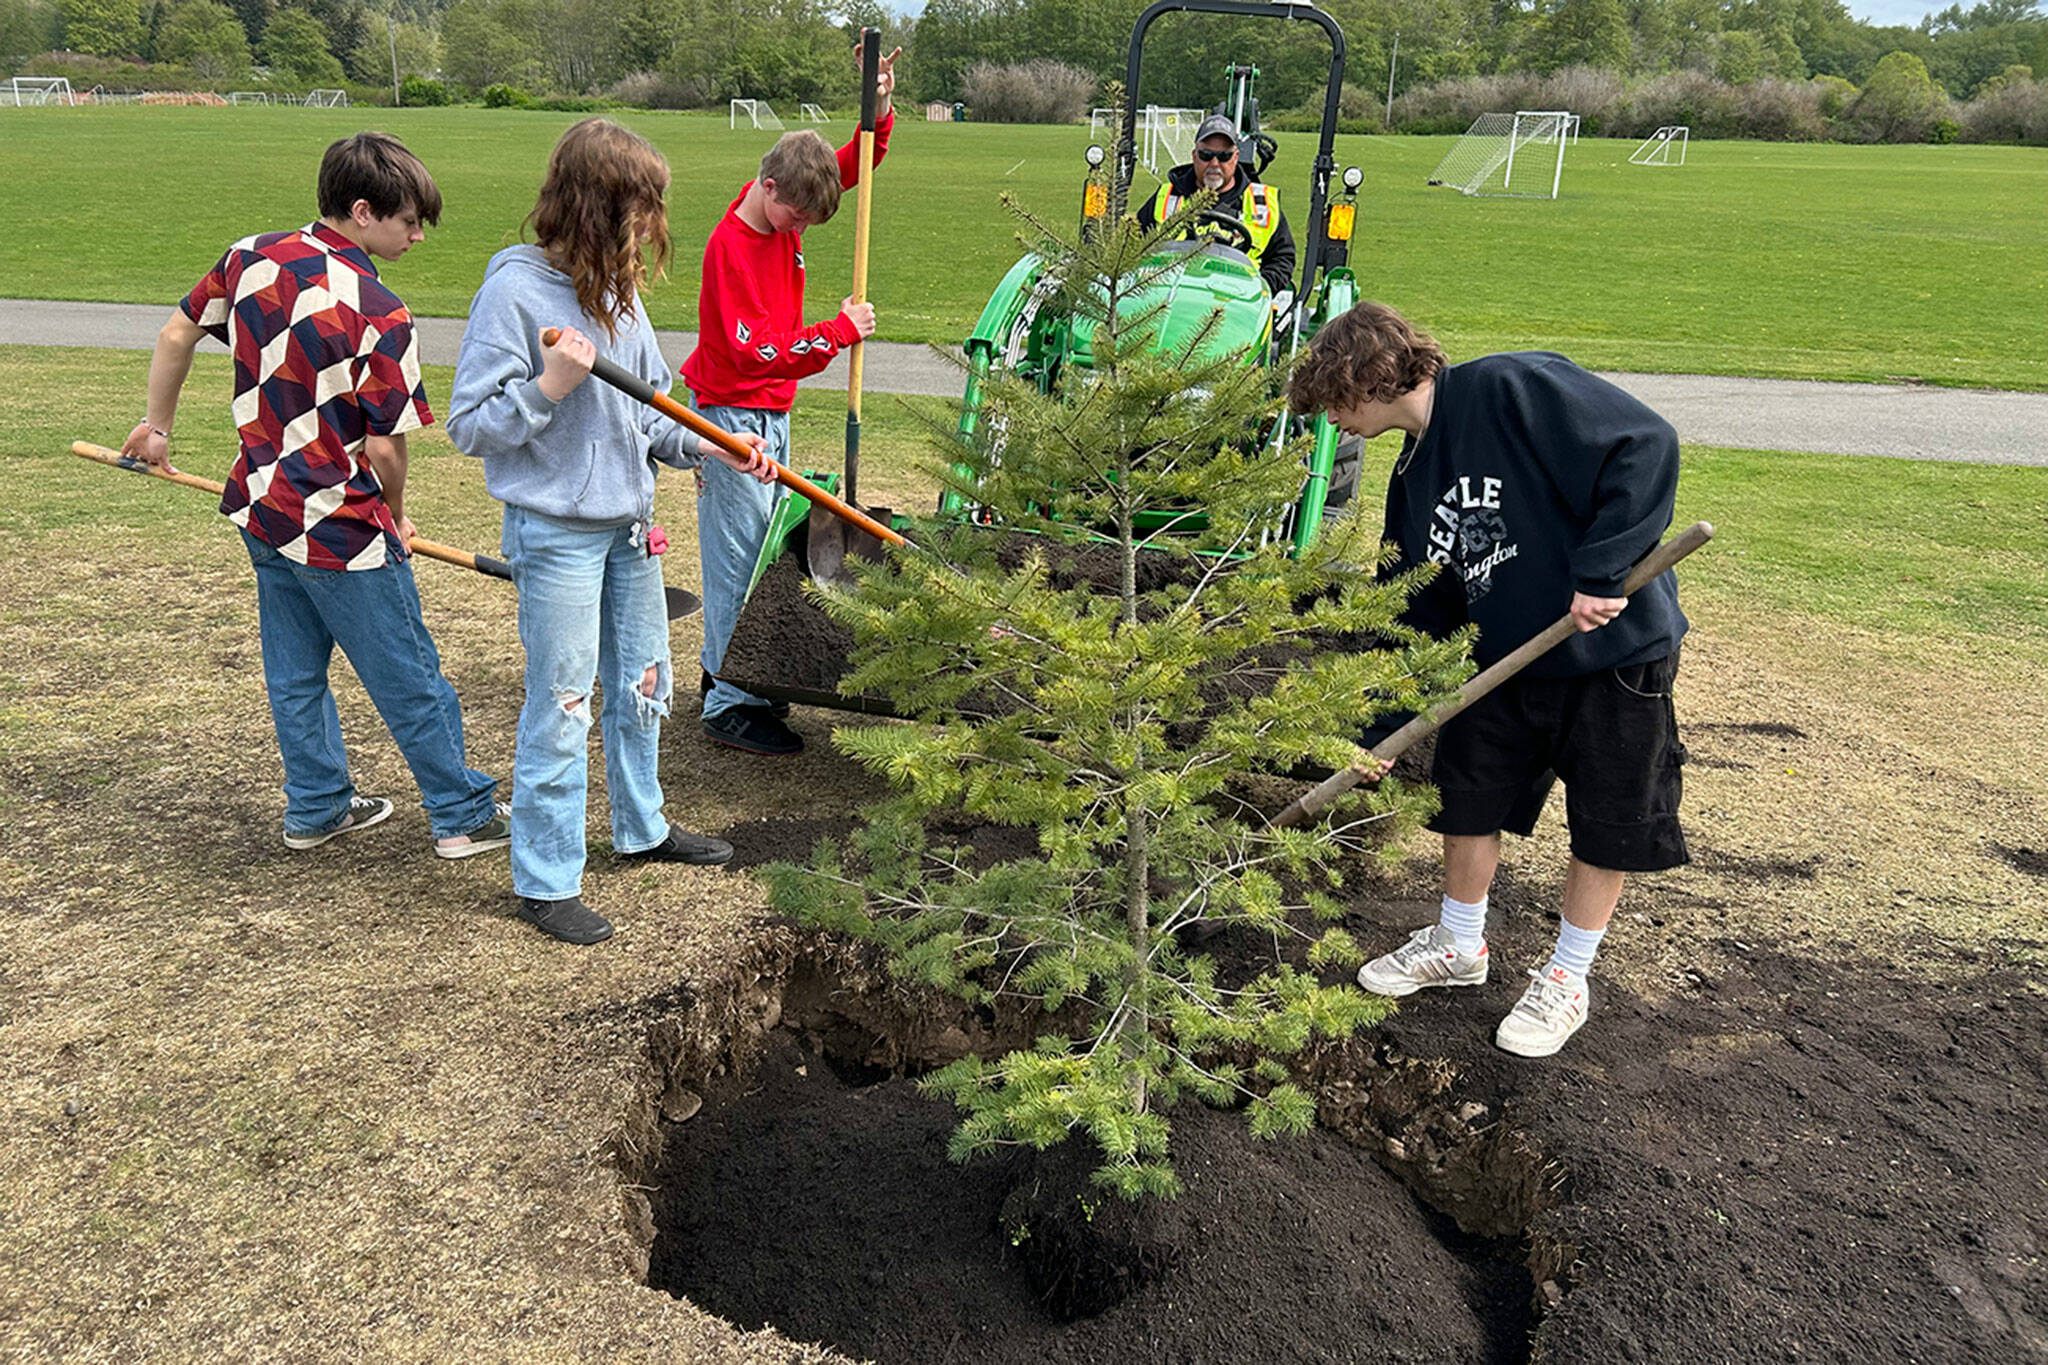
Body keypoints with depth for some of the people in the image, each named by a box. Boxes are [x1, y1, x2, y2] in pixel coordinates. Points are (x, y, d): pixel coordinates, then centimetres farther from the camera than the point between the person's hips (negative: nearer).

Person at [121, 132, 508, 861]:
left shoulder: (250, 257, -1)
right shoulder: (378, 315, -22)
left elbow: (175, 337, 11)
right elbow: (383, 447, -18)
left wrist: (157, 425, 26)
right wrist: (396, 515, 1)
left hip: (261, 505, 8)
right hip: (340, 528, -8)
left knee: (294, 672, 20)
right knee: (410, 681, 6)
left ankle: (316, 807, 33)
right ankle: (464, 817, 19)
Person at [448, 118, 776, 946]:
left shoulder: (617, 290, 6)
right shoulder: (515, 290, -15)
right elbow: (469, 426, -14)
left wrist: (706, 447, -3)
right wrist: (548, 387, -26)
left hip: (628, 526, 8)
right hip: (556, 531, -7)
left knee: (642, 685, 19)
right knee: (560, 707, 0)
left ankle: (642, 828, 40)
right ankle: (545, 882, 14)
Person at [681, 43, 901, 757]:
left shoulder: (781, 206, 2)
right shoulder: (732, 246, -22)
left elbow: (852, 164, 13)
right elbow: (759, 349, -26)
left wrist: (879, 110, -5)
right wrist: (839, 331, -24)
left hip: (770, 413, 9)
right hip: (733, 413, -9)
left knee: (760, 544, 14)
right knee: (739, 553, -6)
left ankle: (725, 670, 26)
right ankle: (730, 706, 1)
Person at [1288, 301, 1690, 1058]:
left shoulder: (1514, 387, -18)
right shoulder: (1414, 477, 6)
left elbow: (1645, 446, -25)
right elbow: (1419, 617, 11)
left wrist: (1601, 572, -29)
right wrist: (1383, 732, 10)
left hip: (1616, 652, -7)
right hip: (1503, 658, 7)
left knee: (1606, 827, 7)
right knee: (1468, 797, 14)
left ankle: (1568, 979, 26)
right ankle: (1459, 945, 36)